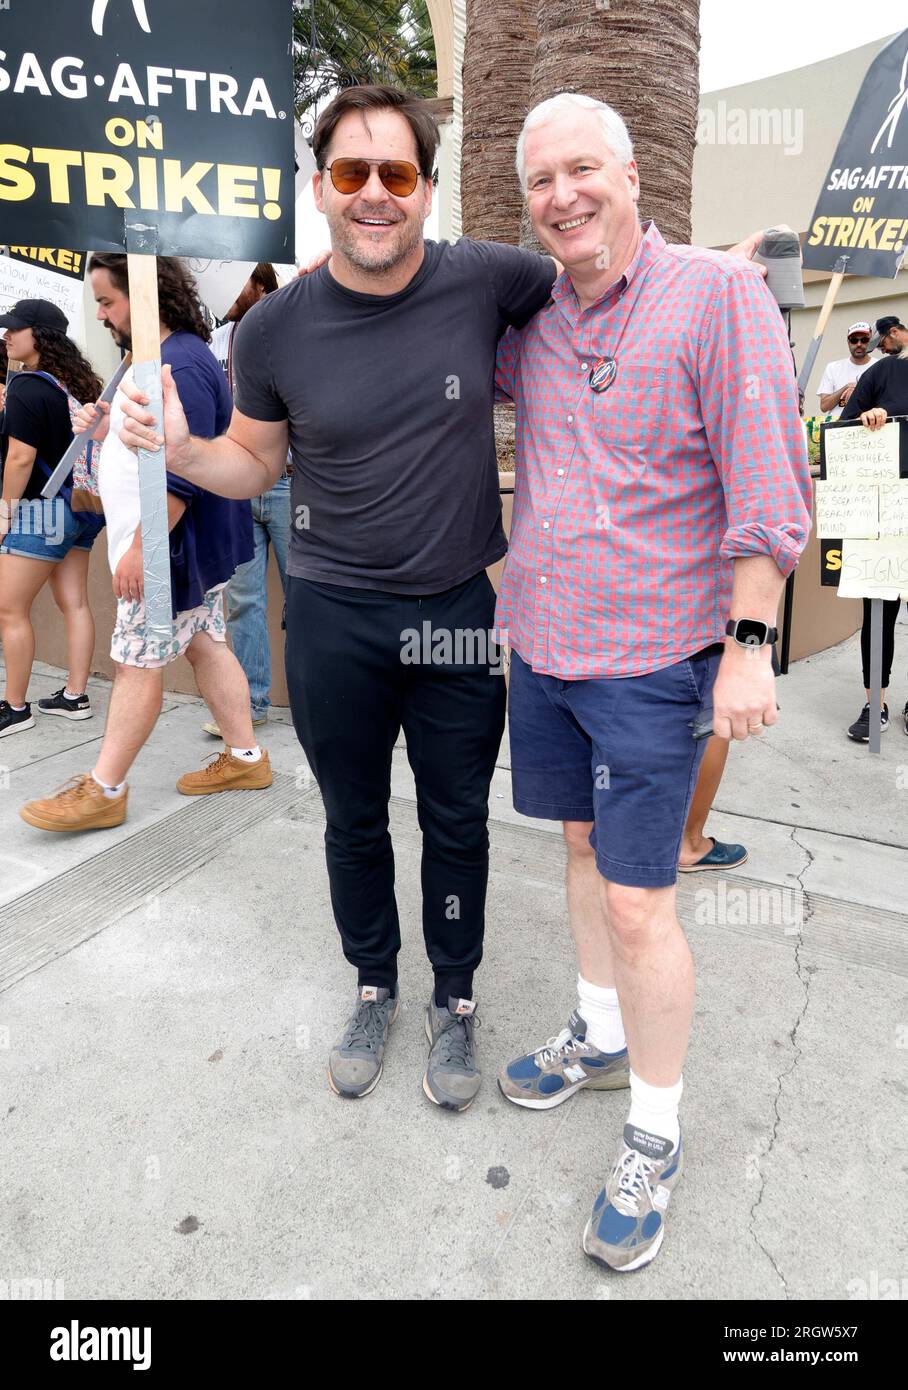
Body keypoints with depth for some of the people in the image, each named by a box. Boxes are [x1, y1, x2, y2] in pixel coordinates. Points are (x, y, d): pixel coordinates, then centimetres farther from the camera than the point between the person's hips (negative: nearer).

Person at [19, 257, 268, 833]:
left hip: (175, 546, -10)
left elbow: (179, 474, -26)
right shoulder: (162, 358, 16)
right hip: (194, 545, 10)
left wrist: (139, 547, -24)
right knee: (206, 645, 14)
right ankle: (246, 758, 23)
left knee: (138, 660, -4)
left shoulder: (181, 366, -19)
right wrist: (108, 426, 8)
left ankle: (103, 791, 5)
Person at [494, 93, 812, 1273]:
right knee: (582, 843, 19)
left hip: (652, 658, -6)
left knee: (637, 906, -3)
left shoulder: (717, 295, -9)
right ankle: (599, 1036, 42)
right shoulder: (532, 326, 8)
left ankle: (654, 1141, 20)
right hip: (540, 644, 7)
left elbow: (767, 488, -13)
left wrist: (749, 643, -17)